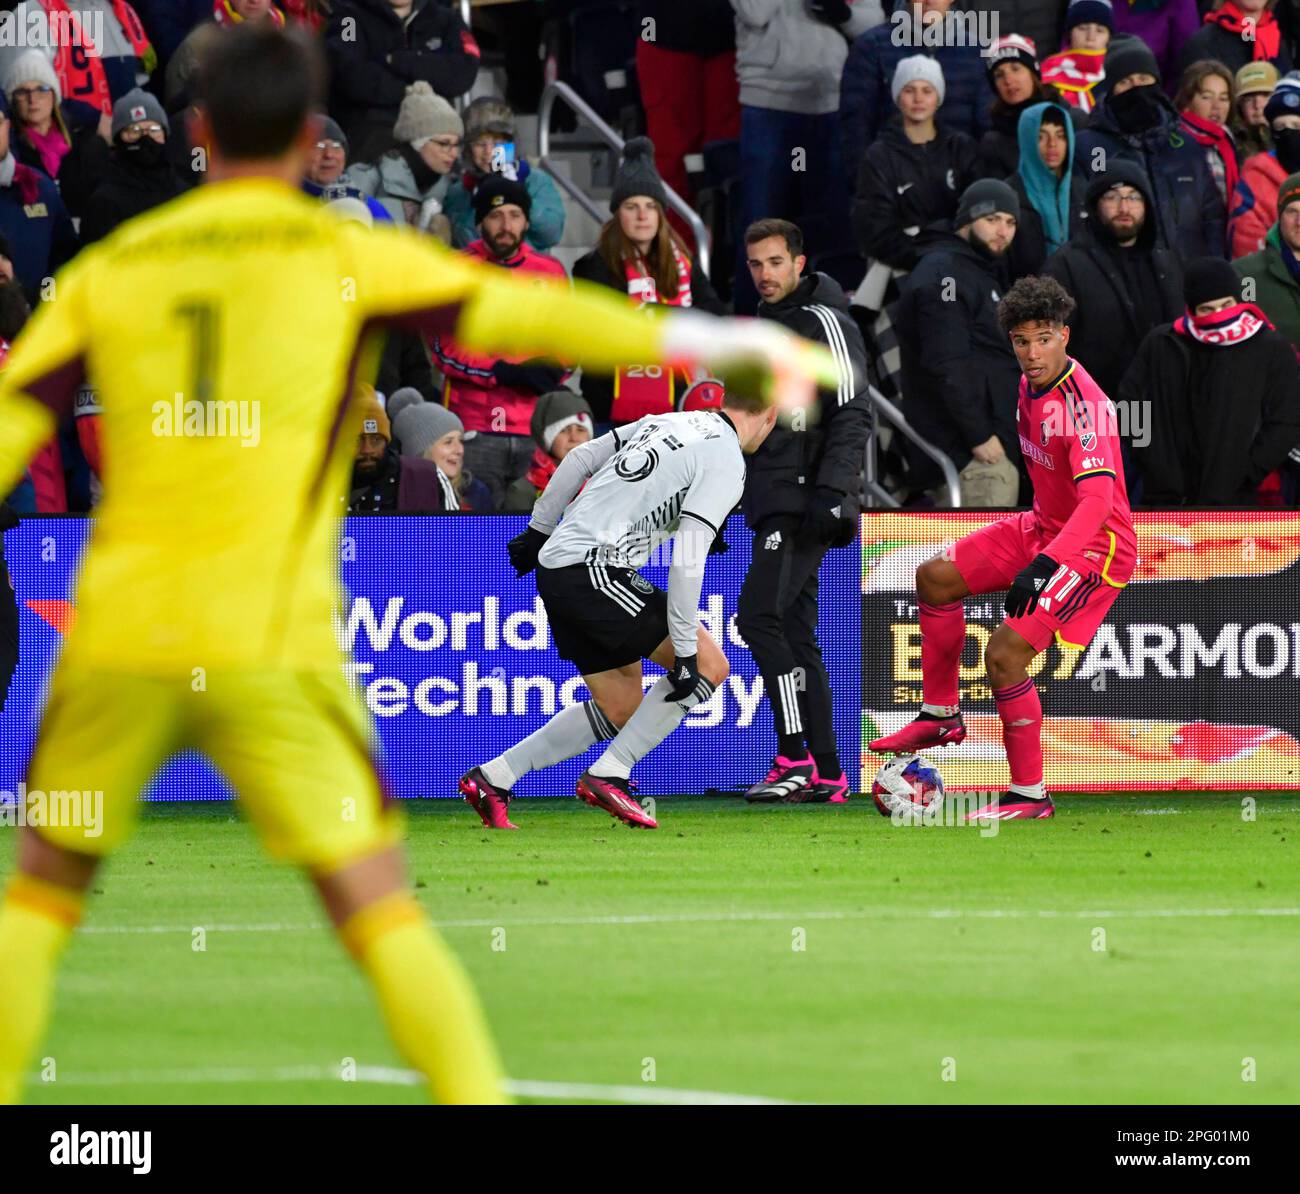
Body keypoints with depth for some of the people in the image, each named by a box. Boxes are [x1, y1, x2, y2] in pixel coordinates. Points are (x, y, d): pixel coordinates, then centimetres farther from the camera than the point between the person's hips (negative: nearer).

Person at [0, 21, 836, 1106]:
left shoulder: (108, 270, 11)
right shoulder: (340, 254, 3)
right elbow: (524, 315, -3)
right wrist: (718, 344, 1)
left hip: (119, 638, 3)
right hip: (270, 649, -3)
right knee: (376, 905, -2)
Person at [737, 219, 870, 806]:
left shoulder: (825, 322, -7)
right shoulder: (763, 328, 20)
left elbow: (852, 414, -14)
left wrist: (832, 491, -24)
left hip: (805, 500, -10)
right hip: (773, 506, 10)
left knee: (757, 615, -17)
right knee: (794, 632, 8)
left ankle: (795, 759, -17)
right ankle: (826, 775, 9)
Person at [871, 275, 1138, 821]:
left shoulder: (1086, 403, -28)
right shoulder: (1032, 385, 1)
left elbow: (1098, 498, -39)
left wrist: (1044, 564, -49)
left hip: (1095, 547, -10)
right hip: (1043, 526, 10)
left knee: (1004, 651, -20)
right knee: (935, 577, 11)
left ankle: (1029, 795, -8)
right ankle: (942, 715, 25)